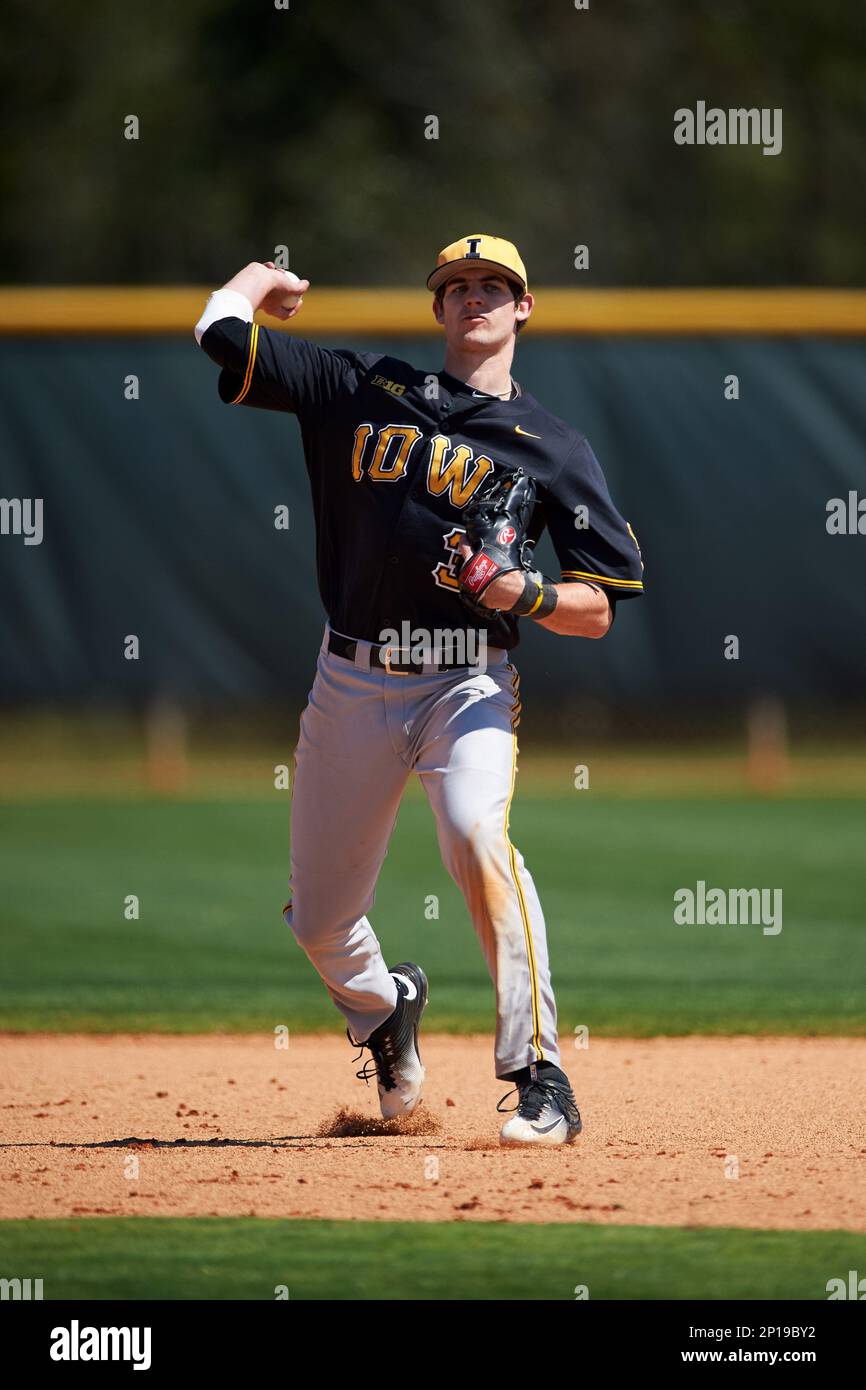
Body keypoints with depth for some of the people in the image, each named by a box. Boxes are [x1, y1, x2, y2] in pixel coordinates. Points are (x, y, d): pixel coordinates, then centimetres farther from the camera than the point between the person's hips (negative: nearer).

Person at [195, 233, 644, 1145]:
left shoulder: (551, 447, 6)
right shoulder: (363, 390, 9)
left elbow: (598, 611, 2)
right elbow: (221, 329, 3)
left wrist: (522, 594, -17)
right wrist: (261, 278, 23)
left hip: (469, 684, -3)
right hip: (354, 684, 3)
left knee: (476, 834, -33)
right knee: (318, 922, 7)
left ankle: (540, 1079, -30)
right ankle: (382, 1011, 44)